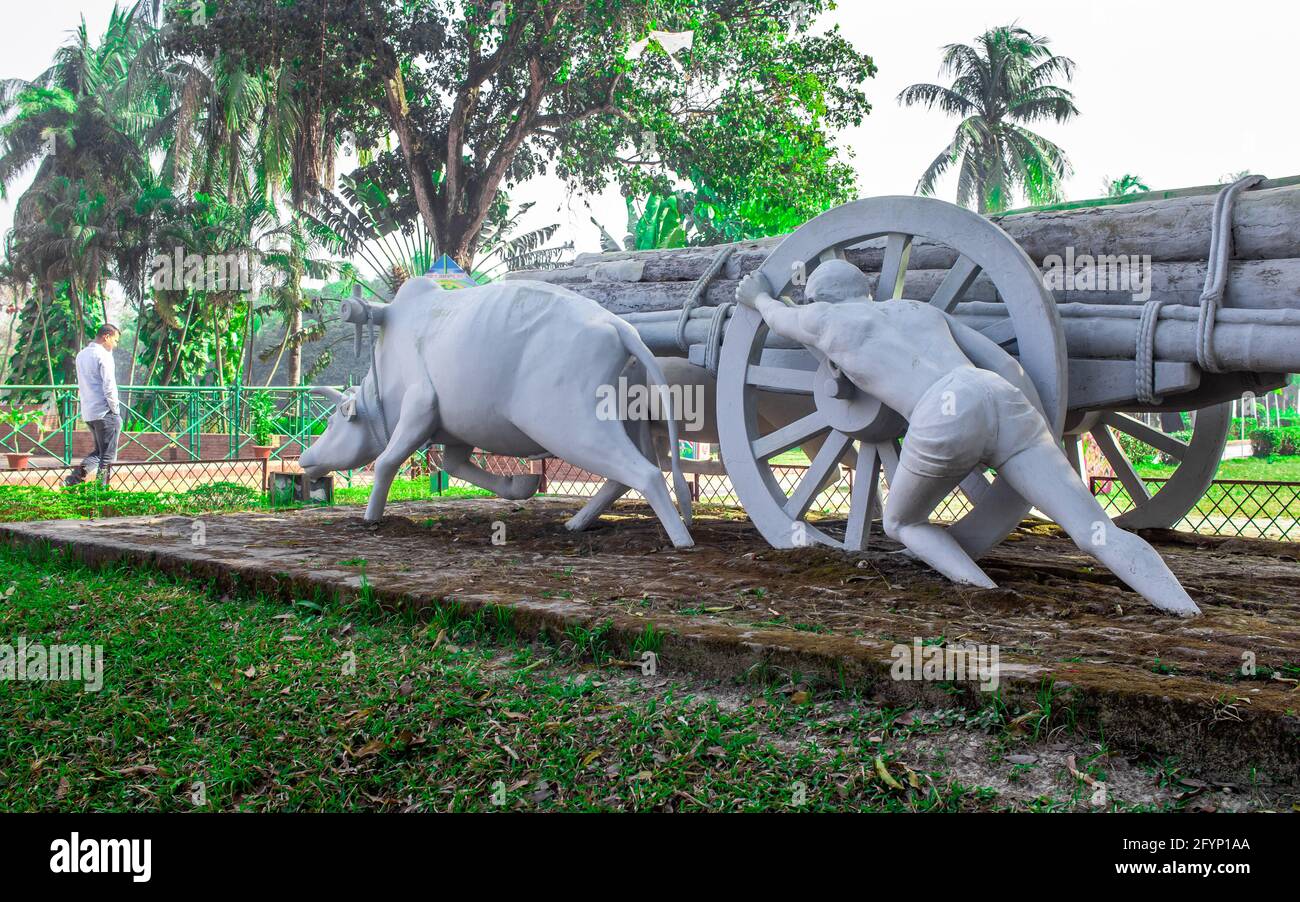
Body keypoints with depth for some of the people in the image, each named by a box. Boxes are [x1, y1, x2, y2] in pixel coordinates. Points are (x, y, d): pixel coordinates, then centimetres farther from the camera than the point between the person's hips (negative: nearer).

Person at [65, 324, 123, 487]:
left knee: (98, 451, 18)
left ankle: (75, 477, 5)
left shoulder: (81, 355, 16)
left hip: (87, 412, 8)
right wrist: (116, 410, -8)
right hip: (105, 412, -8)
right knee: (107, 455, 0)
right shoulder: (103, 355, -12)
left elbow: (81, 385, 20)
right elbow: (109, 386, -17)